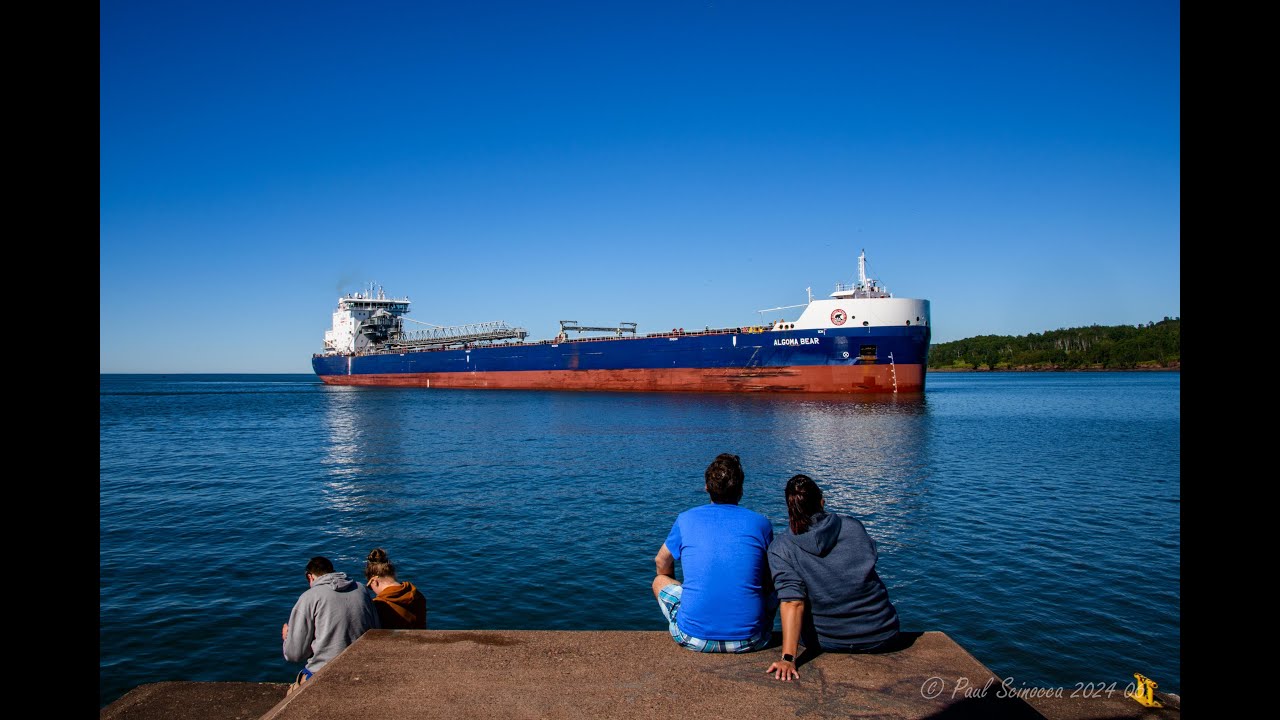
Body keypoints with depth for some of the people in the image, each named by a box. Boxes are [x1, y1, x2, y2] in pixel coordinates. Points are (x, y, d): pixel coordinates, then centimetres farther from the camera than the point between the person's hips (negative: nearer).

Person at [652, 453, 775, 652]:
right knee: (775, 589, 30)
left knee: (660, 581, 26)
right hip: (750, 640, 1)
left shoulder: (685, 519, 2)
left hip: (694, 638, 0)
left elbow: (662, 564, 21)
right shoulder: (761, 523, 2)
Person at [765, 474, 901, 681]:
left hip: (828, 643, -1)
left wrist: (788, 658, -23)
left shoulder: (781, 548, -11)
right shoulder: (853, 526, -3)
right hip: (882, 637, 2)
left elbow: (793, 602, -21)